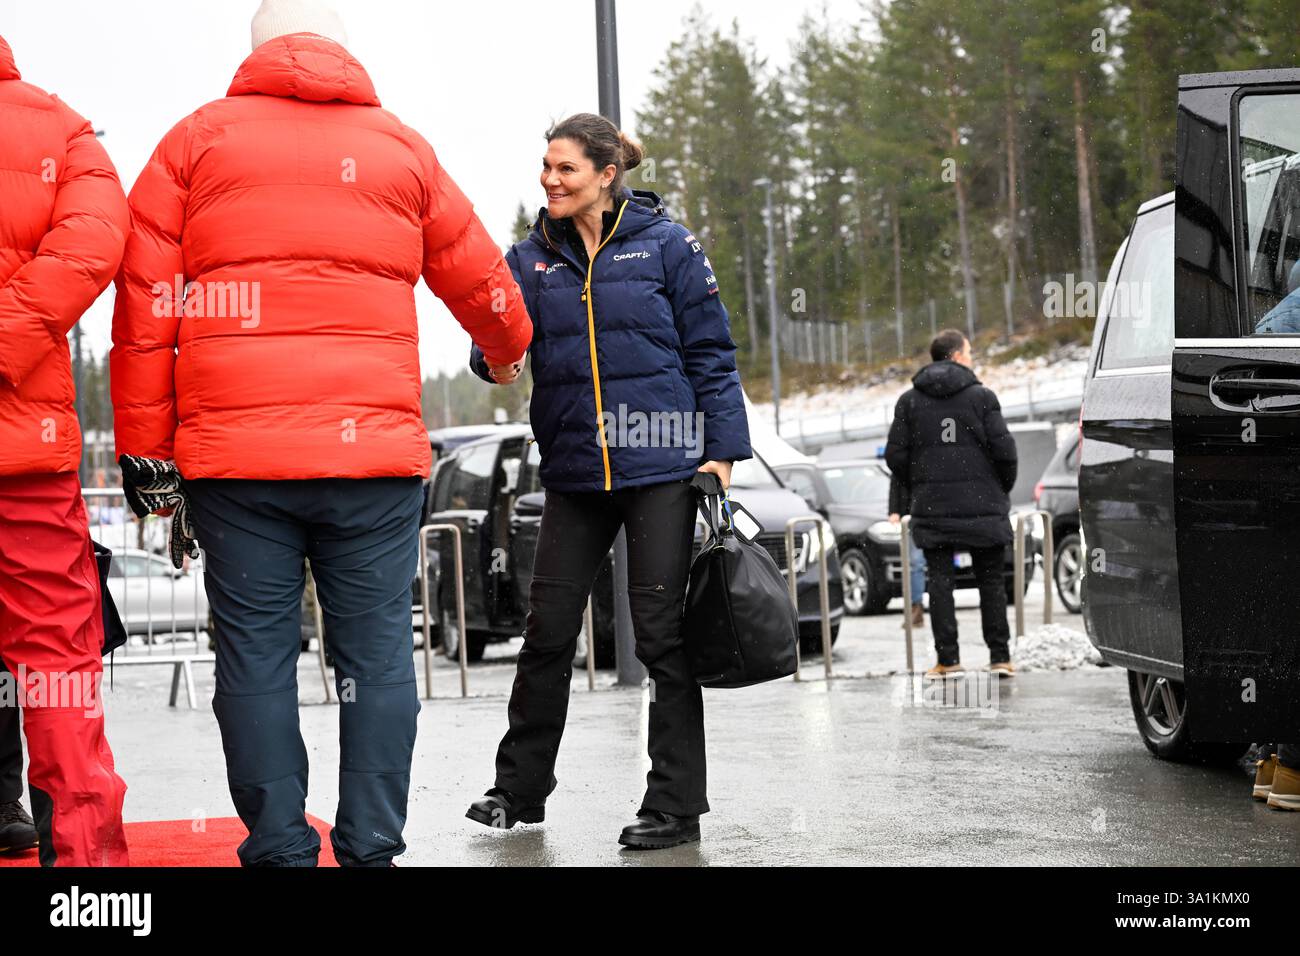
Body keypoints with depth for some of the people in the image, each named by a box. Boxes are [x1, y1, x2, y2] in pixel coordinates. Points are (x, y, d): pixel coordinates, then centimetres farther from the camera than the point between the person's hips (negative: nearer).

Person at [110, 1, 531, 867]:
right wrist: (509, 350, 46)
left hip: (233, 452, -1)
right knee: (377, 654, 5)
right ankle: (372, 849, 5)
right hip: (376, 448, 1)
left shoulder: (199, 138, 10)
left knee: (256, 656, 3)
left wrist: (144, 446, 8)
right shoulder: (400, 146, 14)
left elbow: (147, 303, 5)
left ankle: (280, 852, 3)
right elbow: (480, 278, 25)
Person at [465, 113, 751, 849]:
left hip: (661, 468, -4)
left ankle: (676, 804, 5)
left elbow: (711, 352, -1)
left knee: (662, 632, -2)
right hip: (575, 472, 4)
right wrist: (495, 358, -27)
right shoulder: (534, 258, 9)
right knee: (548, 632, 8)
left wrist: (722, 450, -8)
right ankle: (521, 787, 22)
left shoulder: (667, 245, -1)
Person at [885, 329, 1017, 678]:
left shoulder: (909, 401, 5)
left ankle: (947, 657, 0)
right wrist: (1002, 489, 9)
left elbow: (896, 455, 1)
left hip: (931, 506, 2)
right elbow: (1004, 450, -8)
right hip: (981, 504, -2)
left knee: (940, 581, 4)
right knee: (991, 580, 5)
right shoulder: (981, 396, -4)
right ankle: (1000, 656, 4)